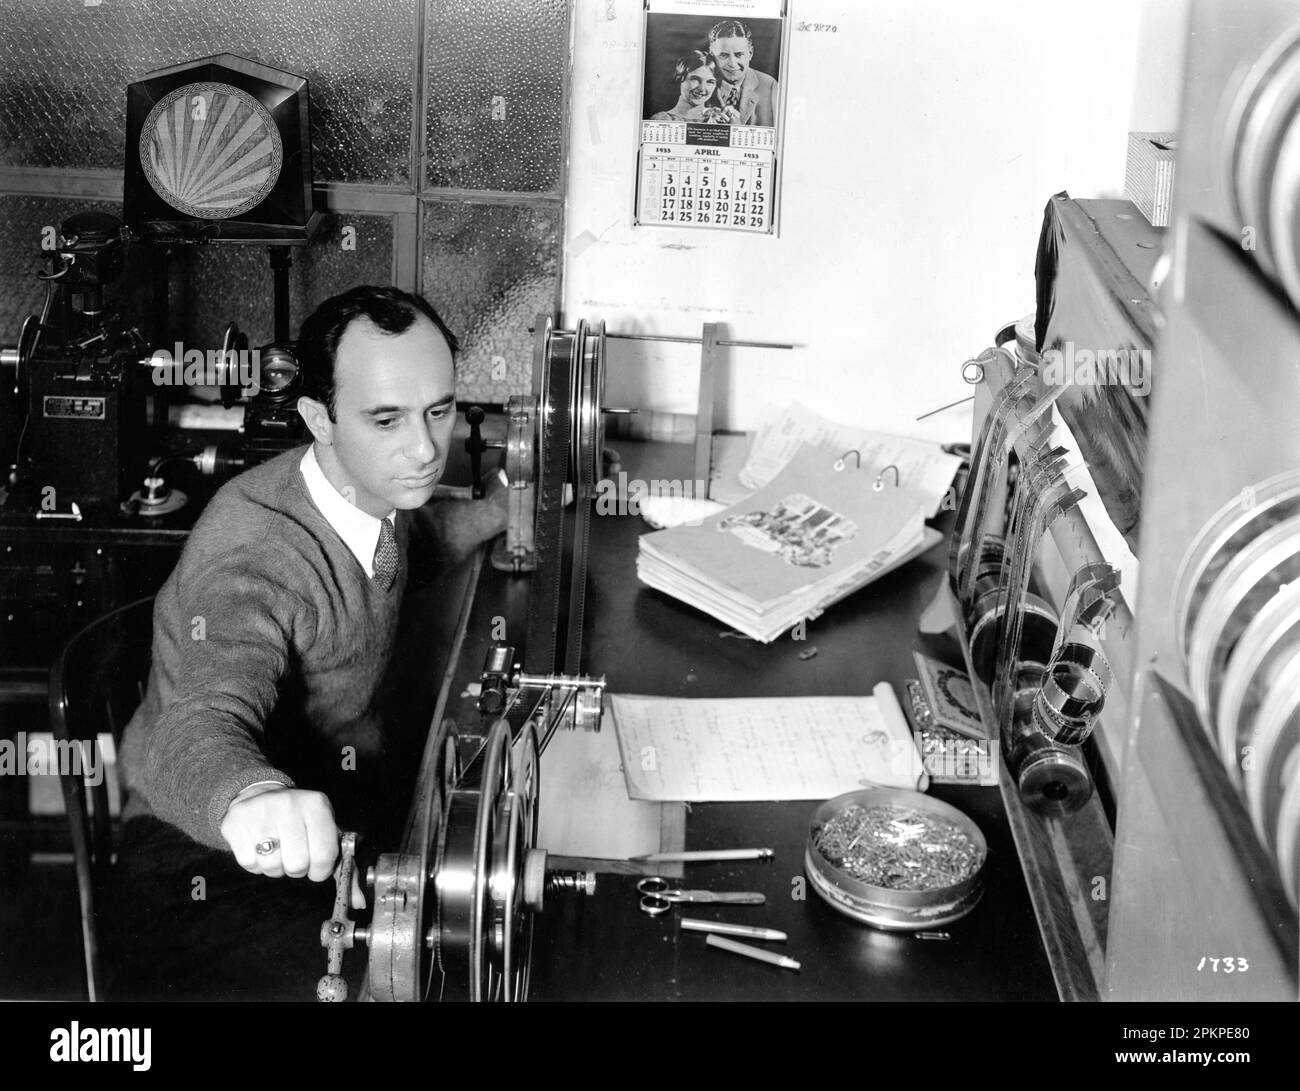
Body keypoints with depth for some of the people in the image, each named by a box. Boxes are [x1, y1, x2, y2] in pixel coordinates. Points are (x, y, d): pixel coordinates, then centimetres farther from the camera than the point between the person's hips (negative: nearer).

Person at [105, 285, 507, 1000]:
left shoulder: (380, 495, 1)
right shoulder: (253, 554, -26)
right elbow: (200, 723, -47)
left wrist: (502, 509, 24)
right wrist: (250, 797, -67)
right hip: (211, 857, -8)